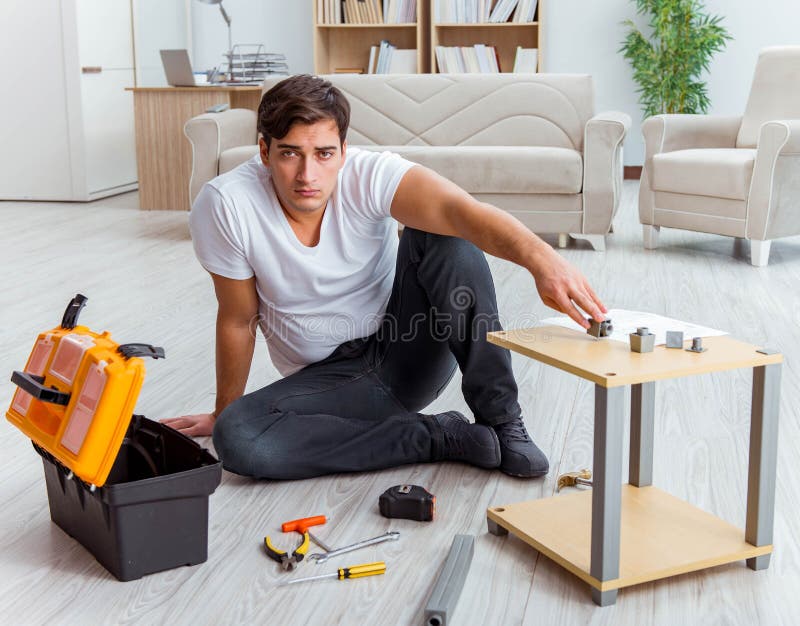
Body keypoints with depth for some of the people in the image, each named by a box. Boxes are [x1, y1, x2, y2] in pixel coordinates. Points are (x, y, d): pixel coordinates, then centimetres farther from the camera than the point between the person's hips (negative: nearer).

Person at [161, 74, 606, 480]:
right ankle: (442, 436, -18)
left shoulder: (369, 176, -21)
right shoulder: (225, 206, -18)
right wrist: (224, 413, 6)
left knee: (443, 236, -26)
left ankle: (500, 419, -18)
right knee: (236, 438, -29)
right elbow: (238, 319, -4)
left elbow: (458, 210, -42)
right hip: (326, 377, 1)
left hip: (409, 352, -1)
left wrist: (538, 256, -60)